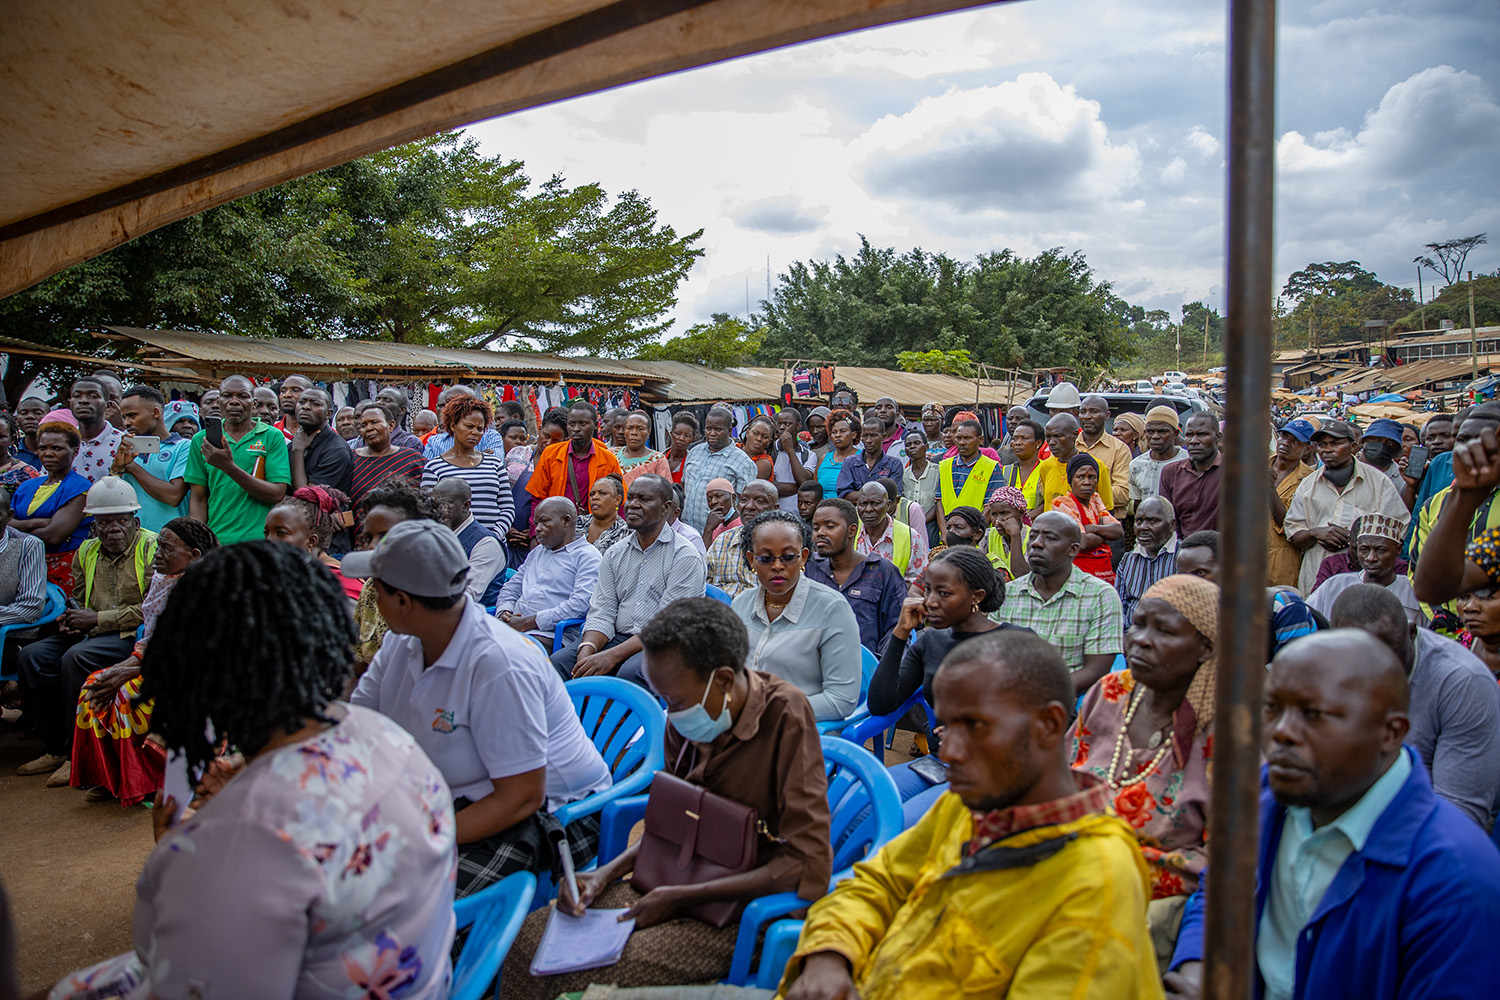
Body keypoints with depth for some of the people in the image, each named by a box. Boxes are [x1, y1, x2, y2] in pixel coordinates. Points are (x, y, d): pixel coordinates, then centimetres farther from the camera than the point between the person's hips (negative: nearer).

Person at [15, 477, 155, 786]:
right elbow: (79, 601, 26)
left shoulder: (152, 547, -8)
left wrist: (97, 619, -15)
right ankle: (55, 749, -1)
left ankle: (78, 754, -17)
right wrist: (73, 621, 1)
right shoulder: (86, 552, 15)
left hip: (137, 634, -7)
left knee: (76, 658, -30)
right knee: (31, 657, -11)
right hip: (94, 633, 8)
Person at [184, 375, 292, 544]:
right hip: (215, 542, 2)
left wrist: (229, 467, -16)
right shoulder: (201, 440, 10)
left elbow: (277, 495, -8)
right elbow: (198, 499, 9)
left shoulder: (273, 437, 1)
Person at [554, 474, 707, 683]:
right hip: (619, 637, 5)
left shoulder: (686, 556, -7)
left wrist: (612, 656, -23)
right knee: (559, 661, -19)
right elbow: (602, 613, 8)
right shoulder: (614, 554, 14)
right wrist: (588, 648, -16)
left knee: (631, 671, -35)